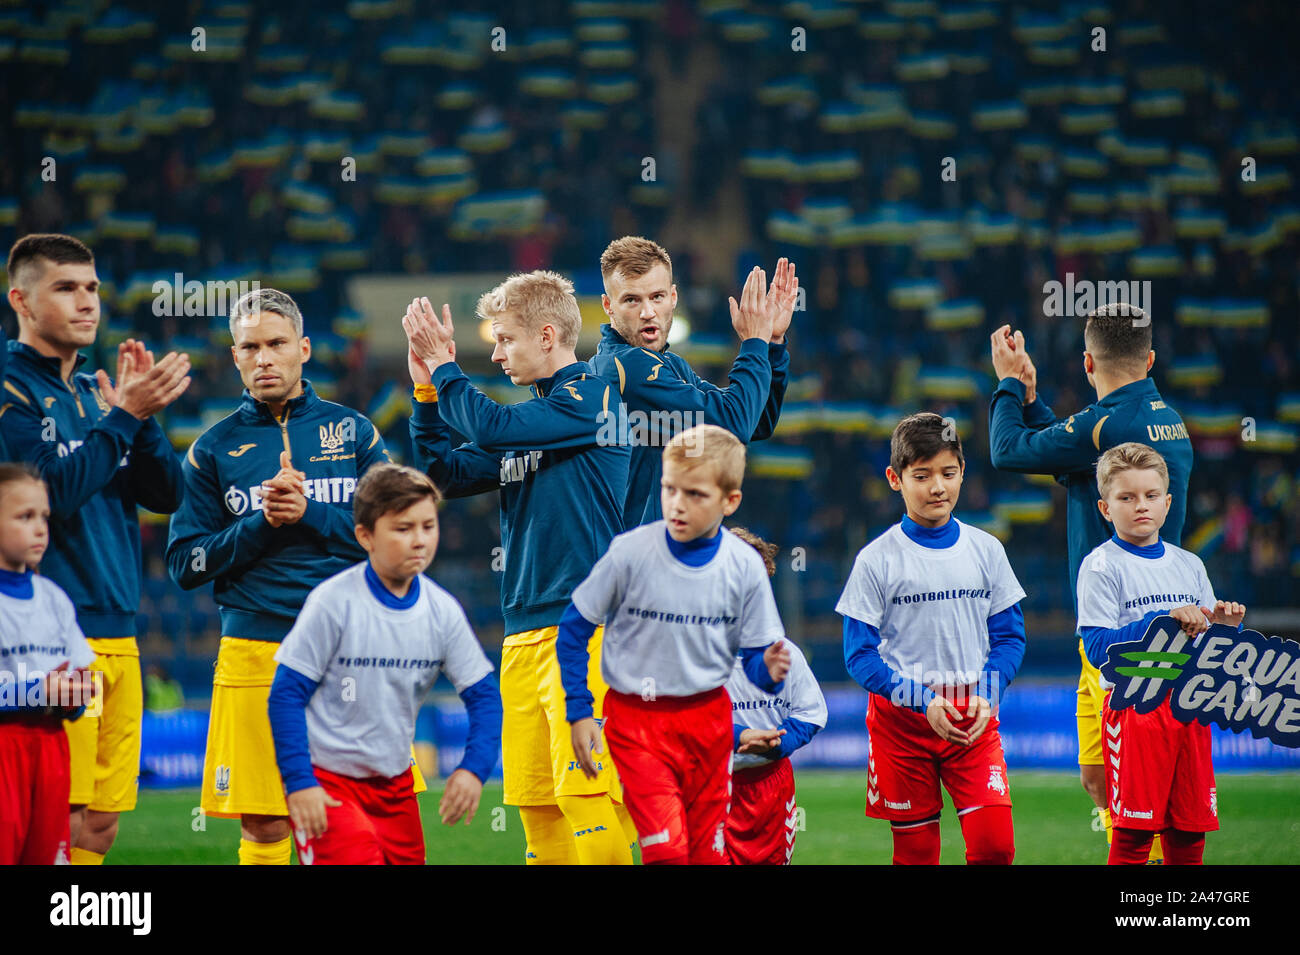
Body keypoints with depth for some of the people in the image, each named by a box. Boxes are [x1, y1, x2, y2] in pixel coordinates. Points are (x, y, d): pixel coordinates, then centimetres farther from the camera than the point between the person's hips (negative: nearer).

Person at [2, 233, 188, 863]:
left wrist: (141, 413, -4)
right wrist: (125, 416, -17)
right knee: (59, 823, -10)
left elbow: (165, 495, 10)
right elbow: (55, 491, -17)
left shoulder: (94, 392, 17)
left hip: (117, 634, 8)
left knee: (101, 823, 7)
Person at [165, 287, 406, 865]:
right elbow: (185, 565, 5)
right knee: (263, 828, -3)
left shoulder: (351, 432, 10)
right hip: (255, 646, 0)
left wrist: (308, 513, -9)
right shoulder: (215, 449, 9)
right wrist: (262, 523, -8)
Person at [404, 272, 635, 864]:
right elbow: (444, 474, 21)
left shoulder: (591, 397, -5)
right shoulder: (533, 415, 19)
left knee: (585, 793, -15)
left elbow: (492, 430, -16)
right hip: (524, 634, 8)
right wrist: (427, 389, 11)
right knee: (535, 802, 5)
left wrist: (445, 370, -1)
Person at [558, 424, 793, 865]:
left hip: (708, 722, 3)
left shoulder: (744, 566, -6)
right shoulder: (631, 552, -13)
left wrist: (769, 670, -23)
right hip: (637, 718, -3)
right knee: (666, 849, -17)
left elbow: (754, 652, 2)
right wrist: (579, 712, -4)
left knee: (708, 852, 10)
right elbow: (574, 629, -2)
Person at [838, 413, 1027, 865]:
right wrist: (924, 702, -17)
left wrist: (987, 697, -9)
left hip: (974, 720, 2)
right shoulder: (876, 560, -4)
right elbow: (860, 655, -5)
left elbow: (1010, 636, 9)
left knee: (994, 844, -12)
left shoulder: (985, 551, 5)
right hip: (901, 721, -2)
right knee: (915, 851, 3)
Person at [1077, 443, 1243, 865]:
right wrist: (1165, 620, -21)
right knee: (1133, 836, -7)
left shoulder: (1189, 565, 15)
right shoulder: (1101, 566, -3)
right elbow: (1099, 648, -14)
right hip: (1135, 707, -5)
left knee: (1190, 834, 5)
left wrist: (1226, 626, -4)